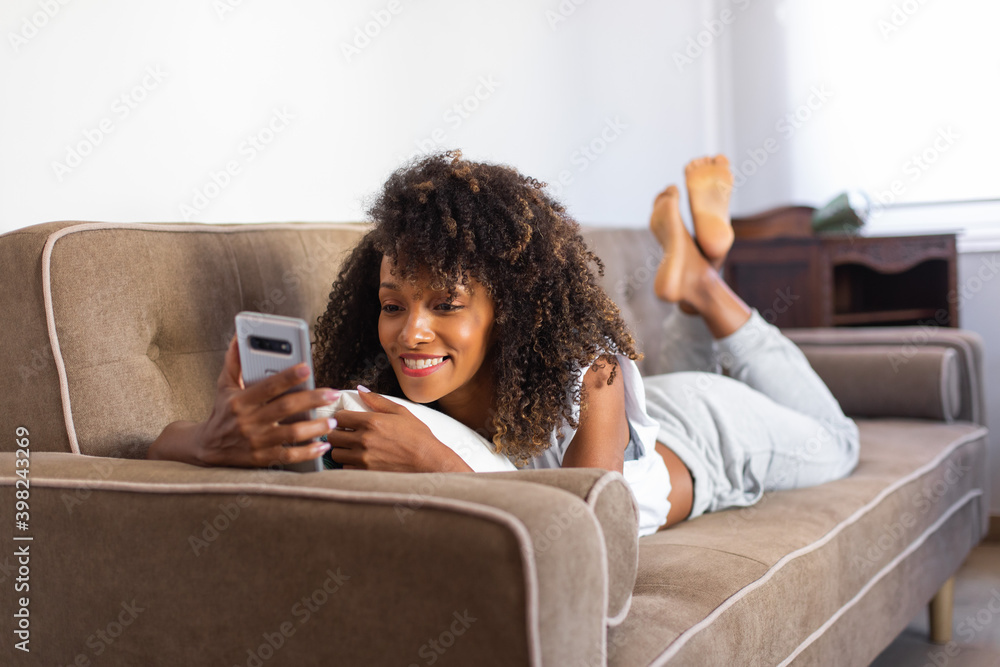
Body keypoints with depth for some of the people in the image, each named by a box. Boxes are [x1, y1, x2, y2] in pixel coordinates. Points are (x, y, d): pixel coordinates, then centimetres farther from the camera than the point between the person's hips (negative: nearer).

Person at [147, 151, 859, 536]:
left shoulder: (587, 374, -47)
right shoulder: (381, 403, -39)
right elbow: (163, 444, -42)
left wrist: (433, 464, -64)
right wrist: (216, 441, -67)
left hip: (701, 429, -3)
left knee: (833, 443, 32)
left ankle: (704, 284, 30)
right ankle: (687, 267, 38)